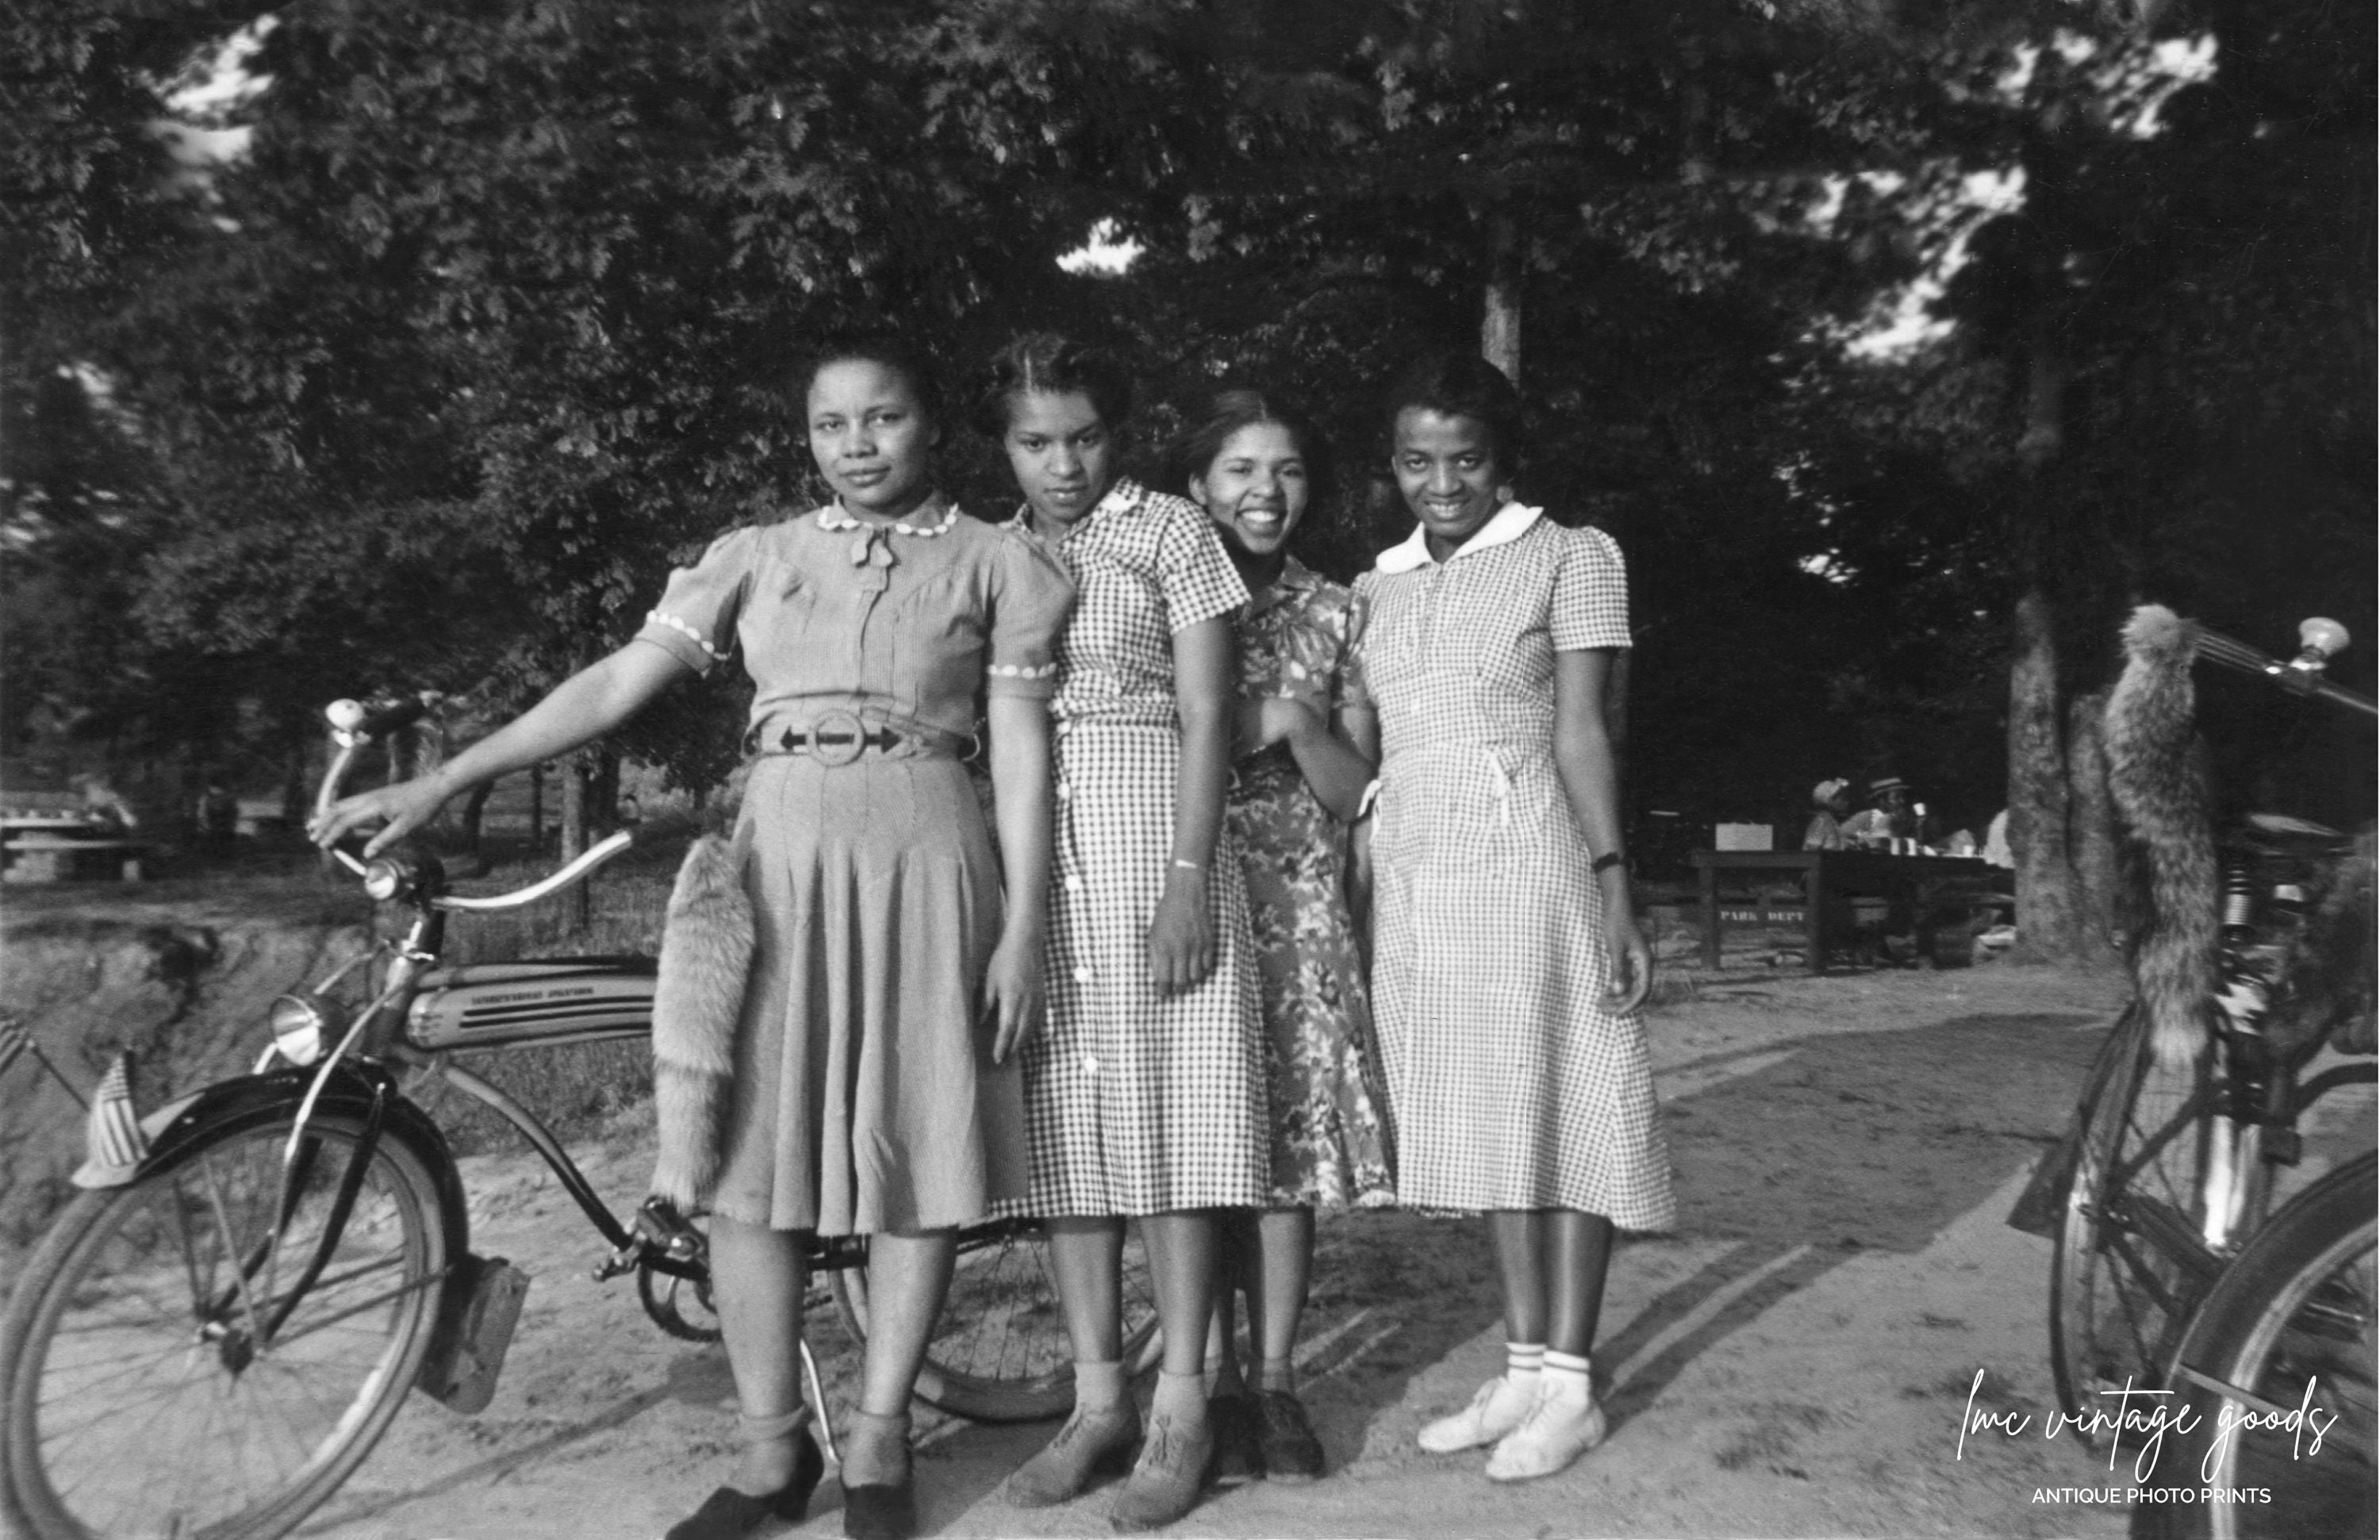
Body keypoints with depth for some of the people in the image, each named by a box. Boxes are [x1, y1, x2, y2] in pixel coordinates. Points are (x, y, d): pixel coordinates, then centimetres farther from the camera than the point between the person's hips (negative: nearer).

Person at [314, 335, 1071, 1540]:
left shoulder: (997, 563, 6)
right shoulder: (754, 557, 11)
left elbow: (1023, 755, 3)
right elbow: (616, 683, 5)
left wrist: (1023, 930, -4)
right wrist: (437, 784, -2)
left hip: (927, 860, -2)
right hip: (777, 855, 2)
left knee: (917, 1151, 2)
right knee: (746, 1160, 1)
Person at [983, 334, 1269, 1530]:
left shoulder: (1170, 532, 3)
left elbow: (1206, 716, -4)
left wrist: (1188, 876, -14)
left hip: (1150, 833, -4)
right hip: (1024, 847, 4)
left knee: (1167, 1107, -4)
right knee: (1062, 1120, 4)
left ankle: (1180, 1406, 5)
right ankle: (1097, 1396, 14)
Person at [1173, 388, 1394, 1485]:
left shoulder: (1337, 615, 9)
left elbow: (1356, 794, 6)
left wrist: (1293, 722, -10)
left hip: (1296, 901, 1)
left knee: (1290, 1130, 0)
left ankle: (1275, 1381, 12)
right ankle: (1212, 1380, 12)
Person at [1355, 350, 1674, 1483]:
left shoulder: (1569, 557, 3)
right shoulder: (1377, 588, 15)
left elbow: (1581, 736, -3)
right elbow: (1366, 750, 12)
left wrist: (1613, 885, -10)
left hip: (1527, 866, -4)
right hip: (1412, 876, 5)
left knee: (1557, 1108, -1)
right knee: (1484, 1123, 9)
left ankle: (1570, 1386, 10)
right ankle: (1524, 1369, 19)